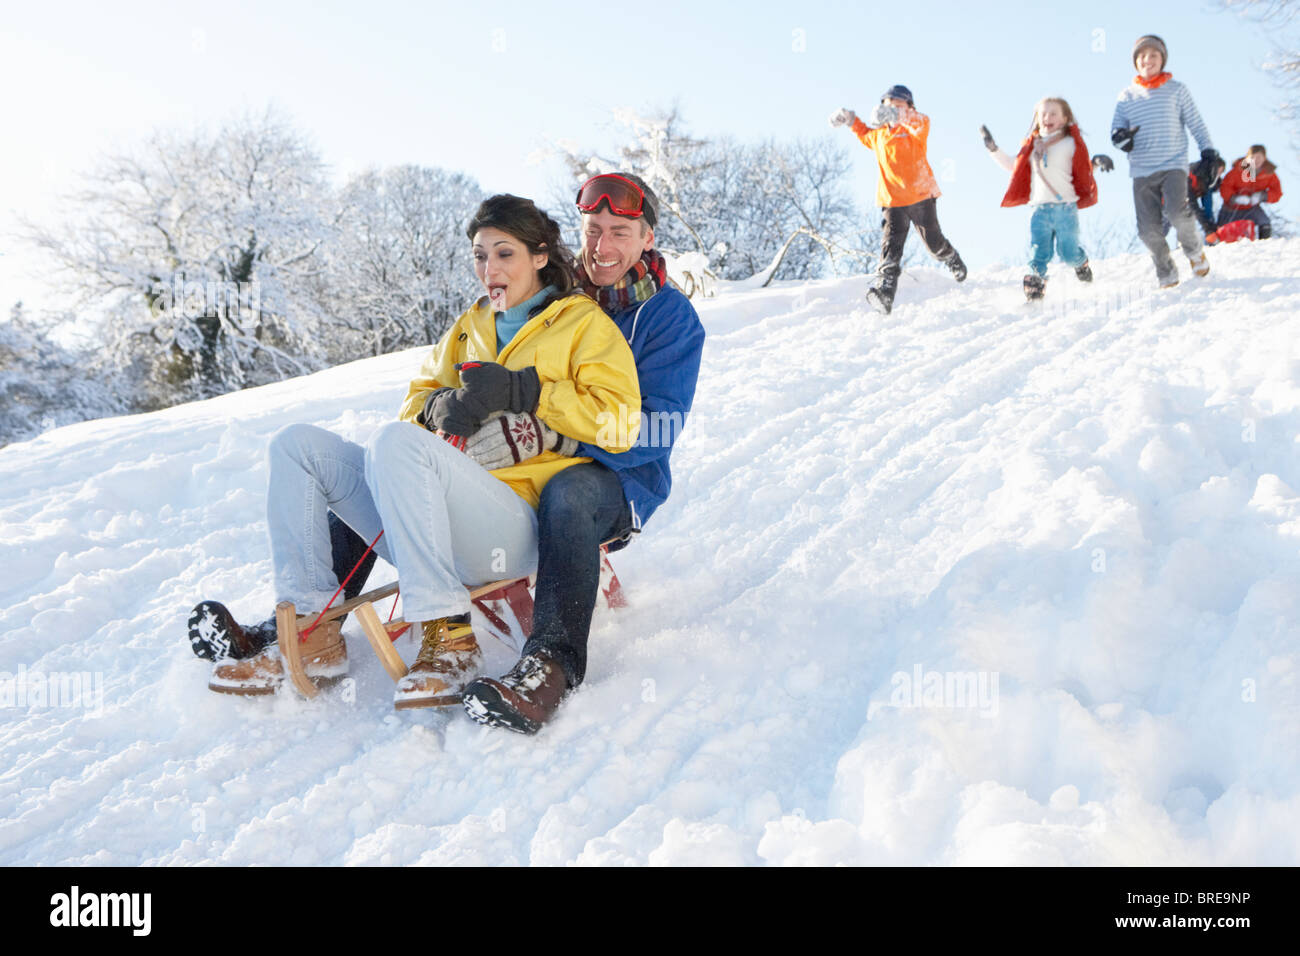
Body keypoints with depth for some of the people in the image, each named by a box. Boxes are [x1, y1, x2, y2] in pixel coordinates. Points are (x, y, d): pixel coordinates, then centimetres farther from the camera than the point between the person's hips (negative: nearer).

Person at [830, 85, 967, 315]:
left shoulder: (916, 129, -3)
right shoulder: (877, 134, 12)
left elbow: (921, 123, -30)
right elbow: (865, 134, 37)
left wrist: (896, 115, -47)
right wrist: (850, 119, 23)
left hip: (920, 195, -2)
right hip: (891, 199, 2)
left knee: (934, 242, 13)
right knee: (891, 245, -17)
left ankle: (955, 264, 45)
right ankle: (884, 292, -31)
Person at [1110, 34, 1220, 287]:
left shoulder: (1176, 90, 9)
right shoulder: (1126, 96, 11)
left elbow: (1196, 123, 12)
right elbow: (1116, 127, 10)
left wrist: (1208, 150, 4)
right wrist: (1120, 136, -13)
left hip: (1173, 164, -2)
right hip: (1142, 171, 2)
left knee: (1177, 211, -25)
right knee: (1148, 229, -6)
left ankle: (1195, 250, 5)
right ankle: (1167, 276, 13)